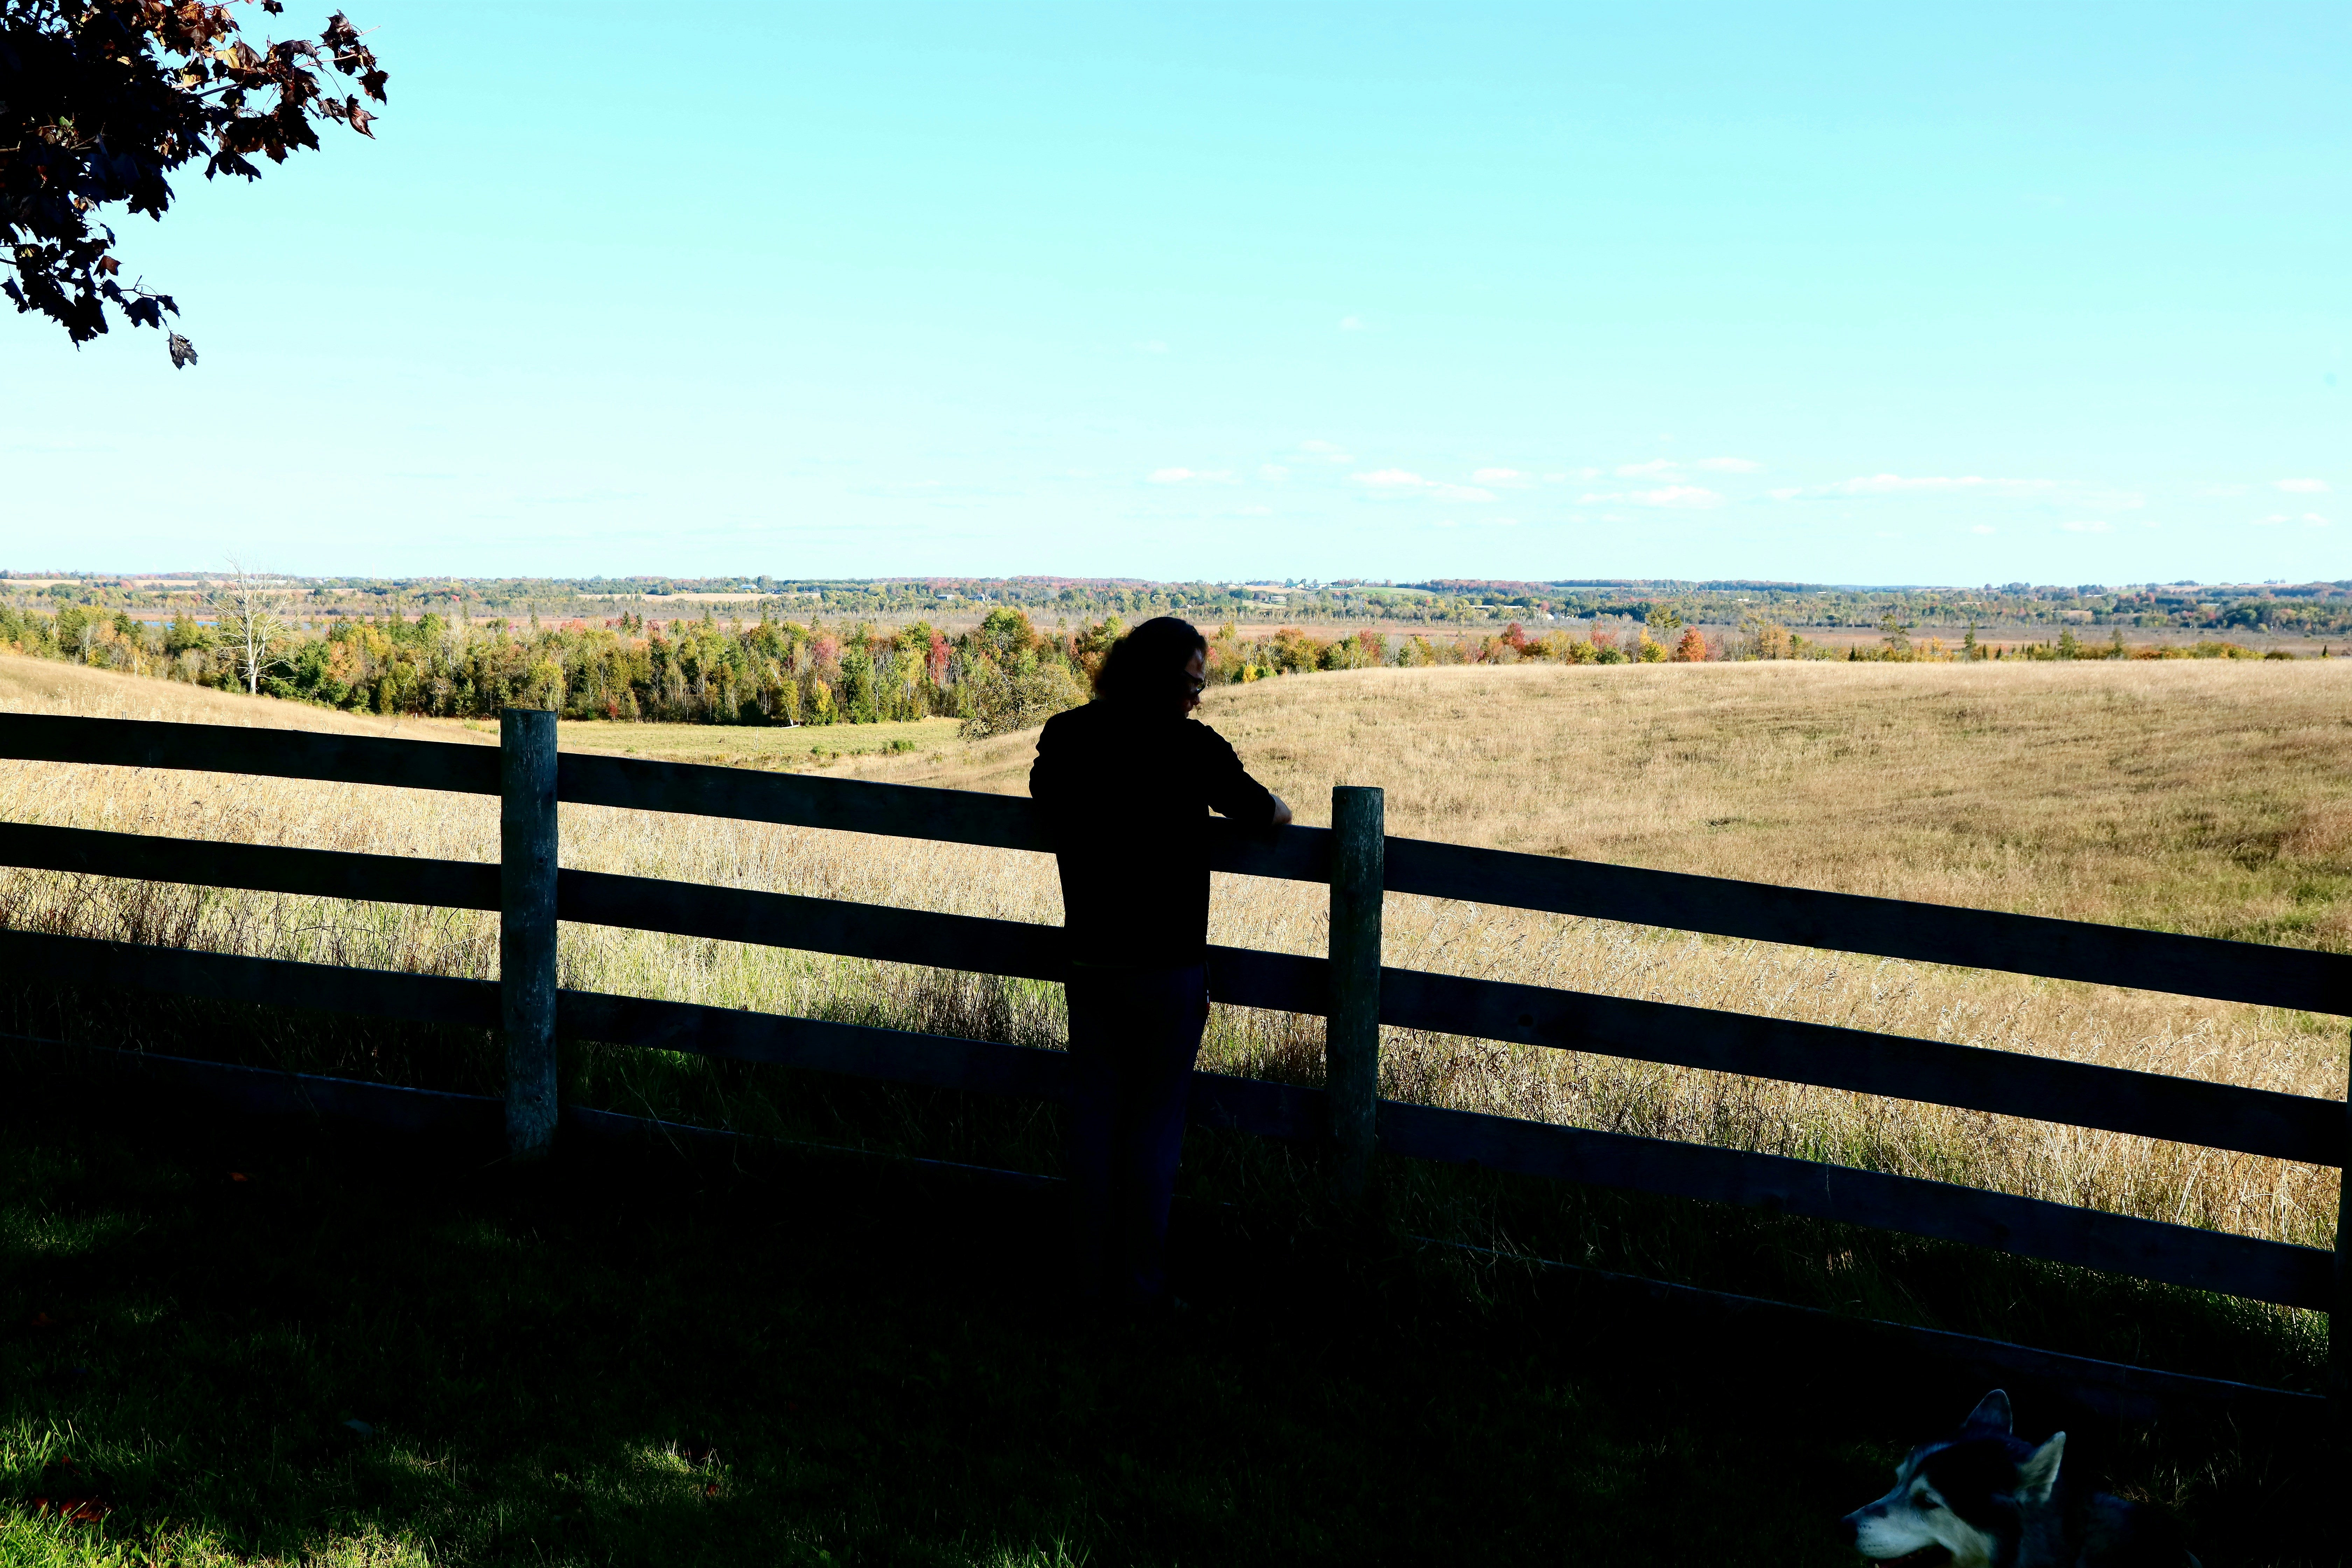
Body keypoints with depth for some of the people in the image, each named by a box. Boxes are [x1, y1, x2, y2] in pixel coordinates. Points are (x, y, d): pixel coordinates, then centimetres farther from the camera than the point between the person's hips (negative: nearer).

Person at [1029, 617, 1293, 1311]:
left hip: (1089, 960, 5)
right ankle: (1138, 1282, 12)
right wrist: (1273, 808, 22)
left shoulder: (1067, 737, 0)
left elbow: (1042, 788, 22)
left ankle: (1093, 1274, 18)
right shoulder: (1191, 747, -14)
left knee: (1094, 1114, 12)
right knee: (1155, 1122, 5)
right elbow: (1268, 813, 0)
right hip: (1168, 966, -5)